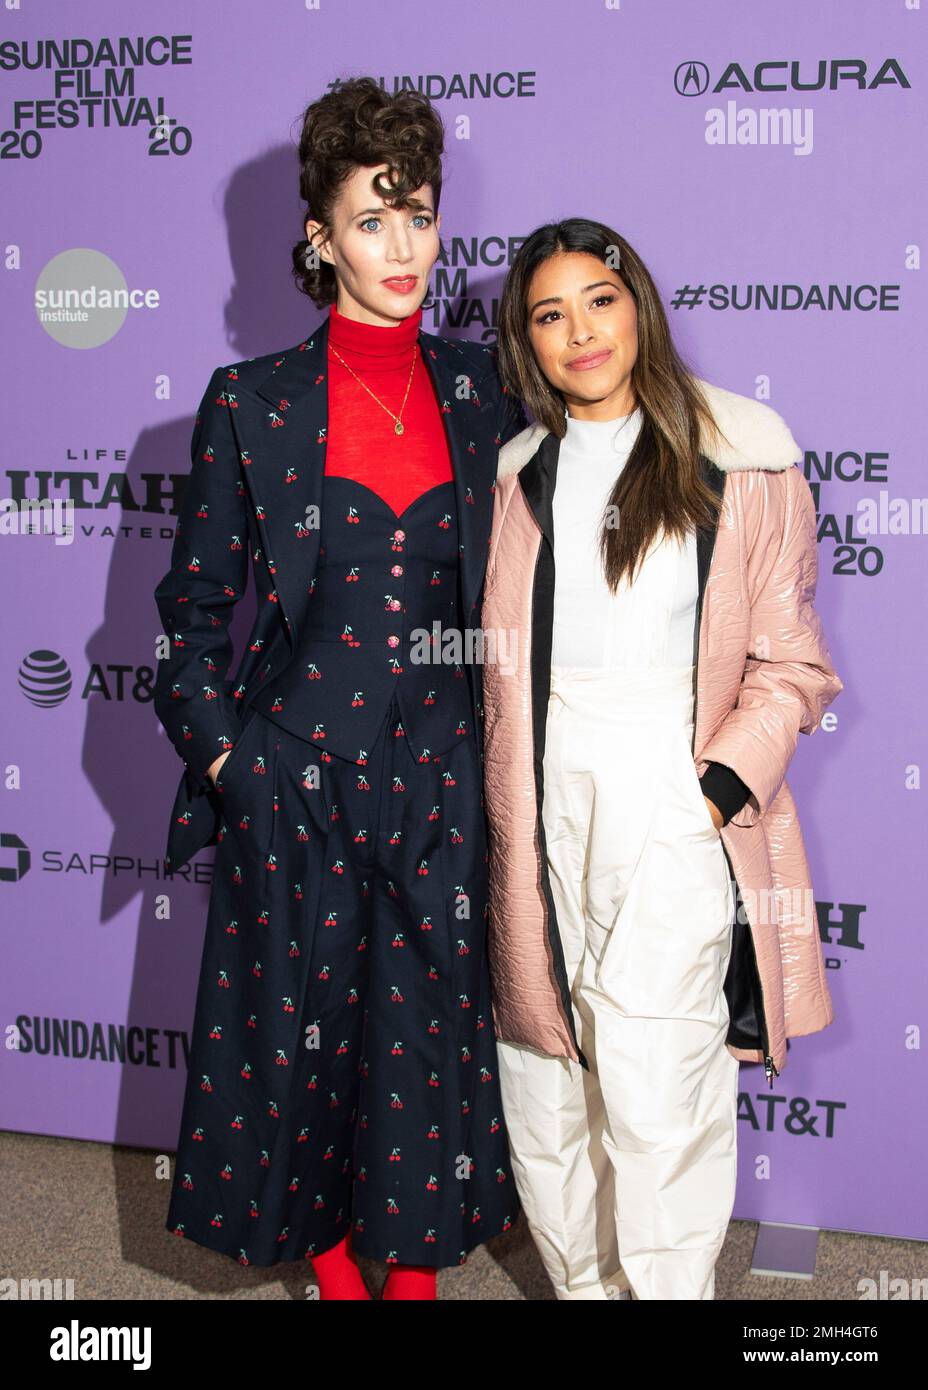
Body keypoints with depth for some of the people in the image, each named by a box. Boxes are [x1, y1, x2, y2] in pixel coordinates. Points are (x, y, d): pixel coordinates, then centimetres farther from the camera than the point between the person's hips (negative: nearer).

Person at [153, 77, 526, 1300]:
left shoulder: (481, 392, 5)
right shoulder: (250, 403, -2)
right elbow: (196, 603, 3)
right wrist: (219, 753, -4)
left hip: (441, 774, 2)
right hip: (295, 775, -1)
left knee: (428, 1017, 9)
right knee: (304, 1018, 9)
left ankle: (415, 1259, 29)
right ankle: (332, 1258, 32)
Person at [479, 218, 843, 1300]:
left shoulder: (743, 465, 3)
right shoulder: (516, 475, 13)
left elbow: (789, 663, 2)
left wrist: (720, 786, -12)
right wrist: (502, 805, 6)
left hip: (678, 807, -3)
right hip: (539, 804, 4)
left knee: (654, 1088, -9)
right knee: (544, 1070, 7)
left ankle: (668, 1286, 7)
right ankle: (582, 1281, 24)